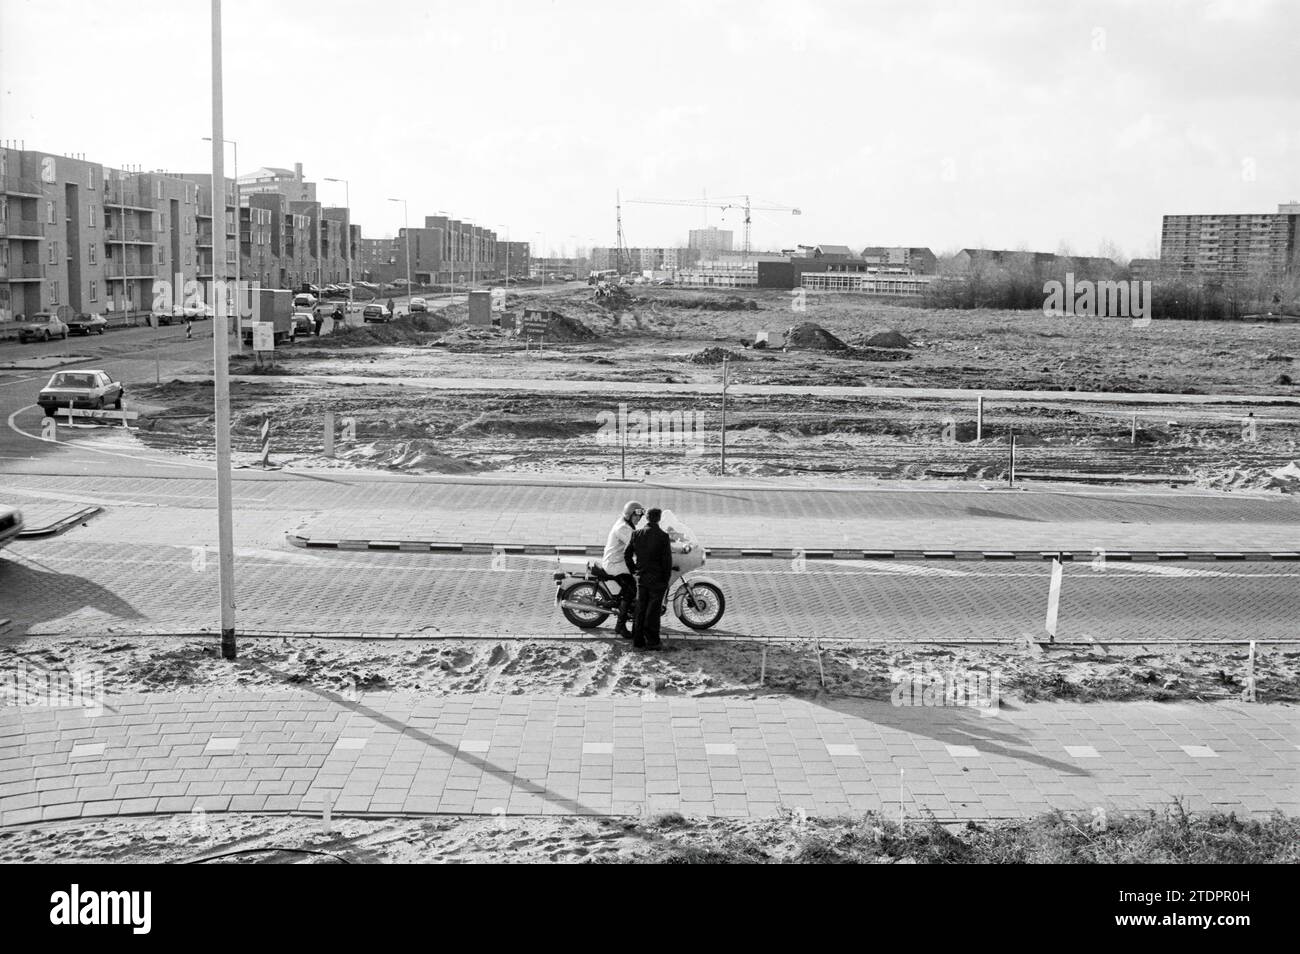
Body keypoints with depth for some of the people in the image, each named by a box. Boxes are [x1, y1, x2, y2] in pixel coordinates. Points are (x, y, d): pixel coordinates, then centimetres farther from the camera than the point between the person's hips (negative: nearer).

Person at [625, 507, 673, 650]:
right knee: (653, 610, 3)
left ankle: (638, 641, 13)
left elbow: (627, 555, 5)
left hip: (641, 578, 4)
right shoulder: (663, 536, -14)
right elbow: (667, 560, -13)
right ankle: (652, 641, 9)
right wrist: (667, 579, -2)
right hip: (657, 579, -4)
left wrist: (634, 570, 18)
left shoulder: (637, 534, 0)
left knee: (640, 609, 11)